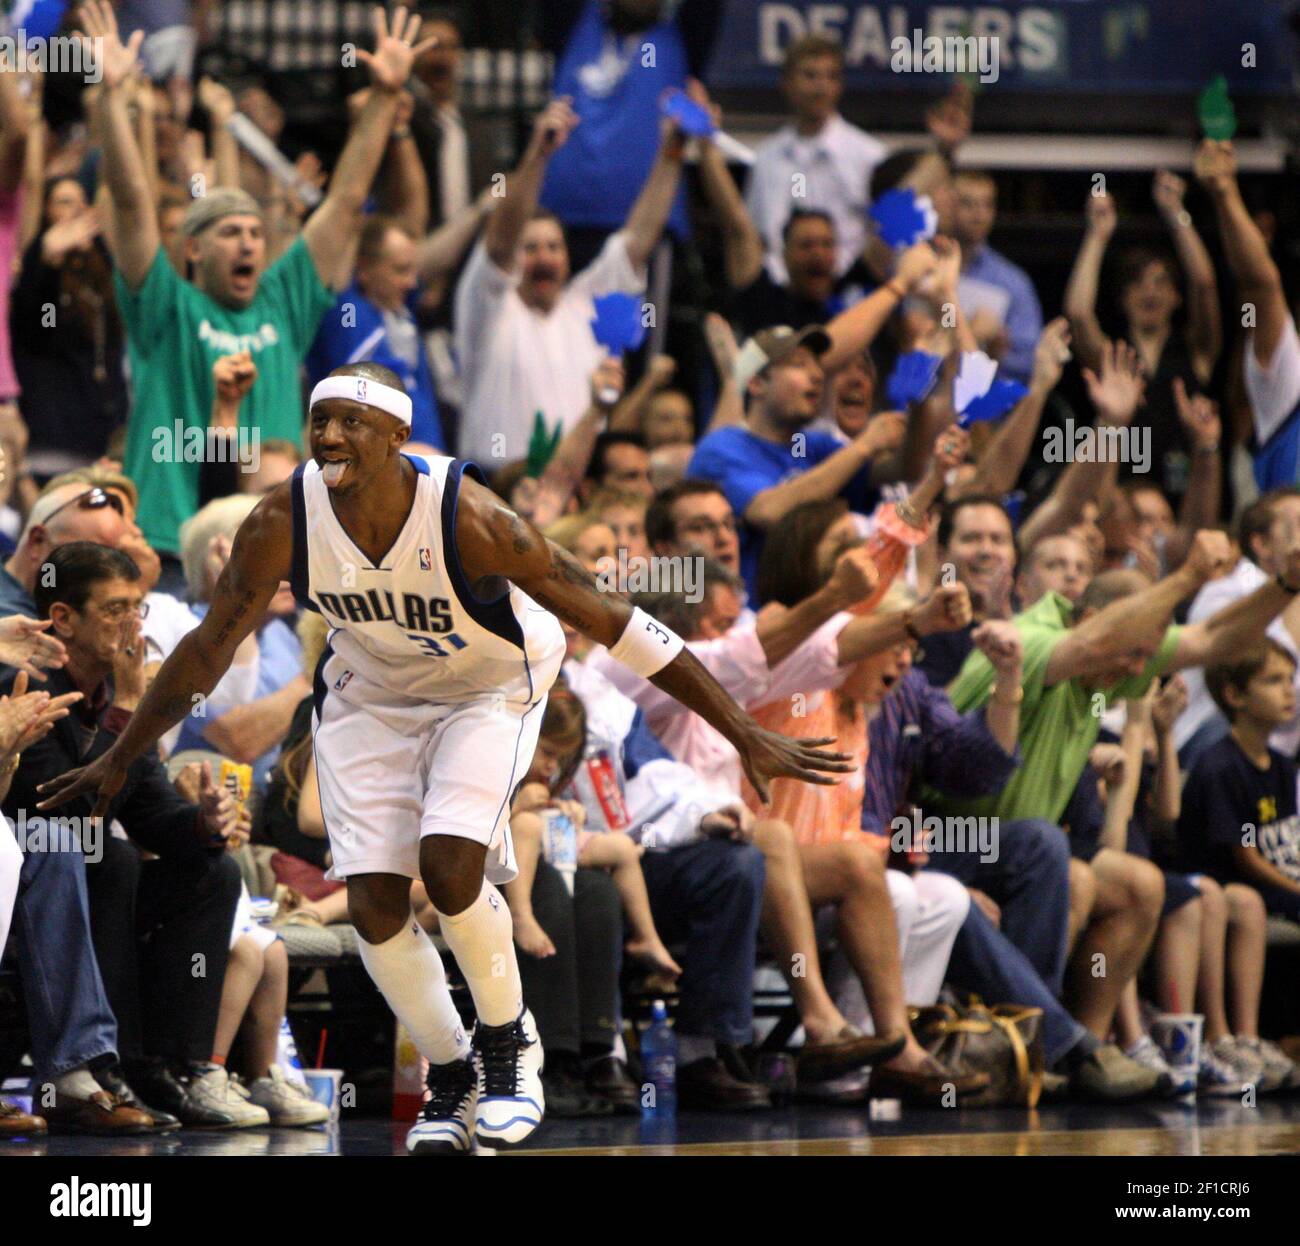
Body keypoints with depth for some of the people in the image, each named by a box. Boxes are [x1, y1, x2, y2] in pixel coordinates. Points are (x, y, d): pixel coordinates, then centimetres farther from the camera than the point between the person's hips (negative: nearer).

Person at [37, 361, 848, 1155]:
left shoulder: (467, 518, -33)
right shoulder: (286, 521, -25)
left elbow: (614, 624, -29)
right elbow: (211, 645, -9)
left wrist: (746, 736, -28)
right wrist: (119, 761, -2)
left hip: (490, 691, -3)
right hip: (370, 695, 3)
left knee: (449, 863, -24)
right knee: (374, 904, -7)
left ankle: (509, 1041, 3)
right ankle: (450, 1074, 16)